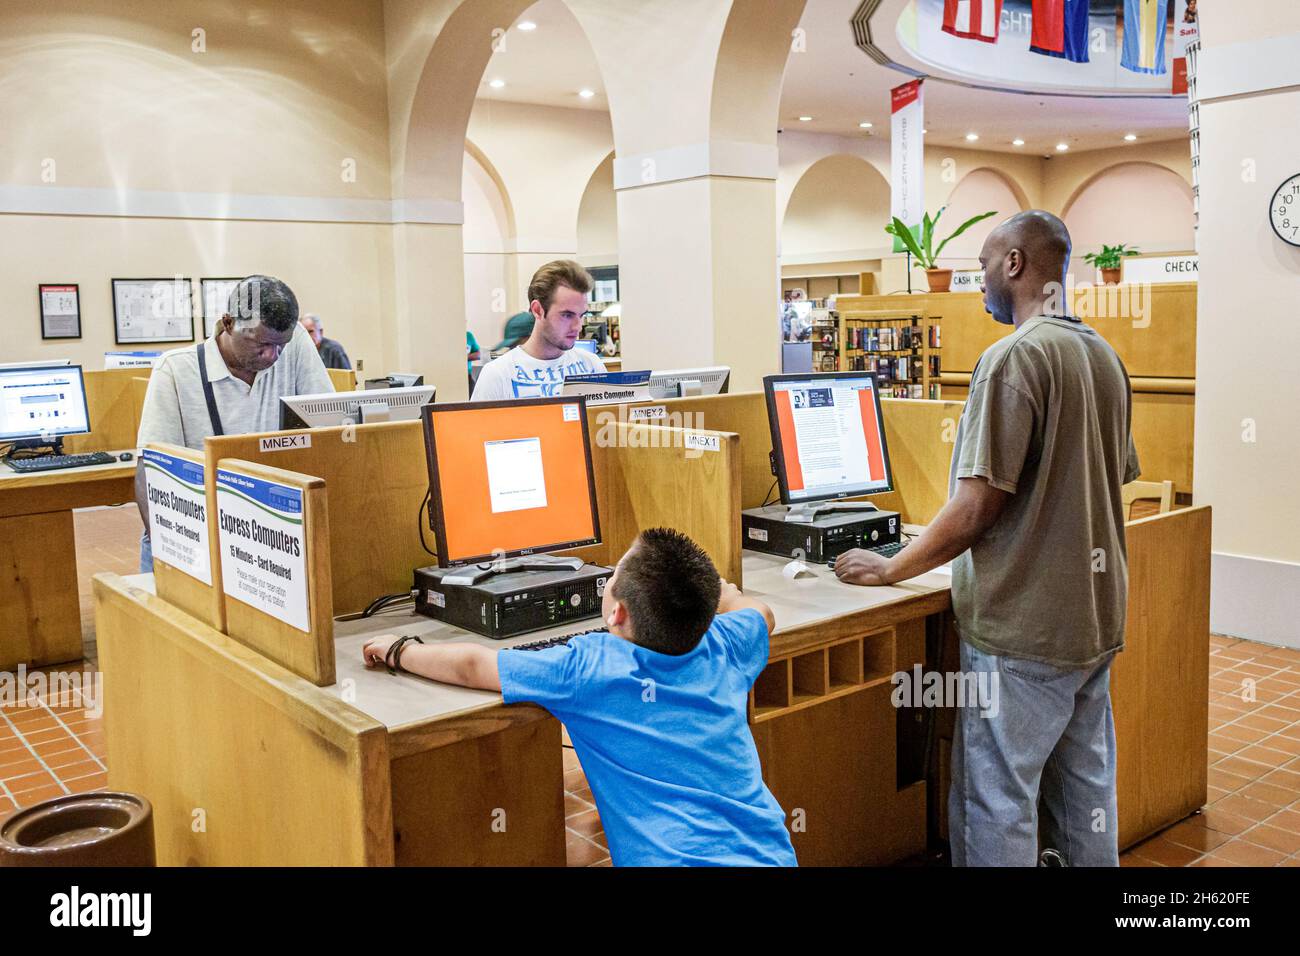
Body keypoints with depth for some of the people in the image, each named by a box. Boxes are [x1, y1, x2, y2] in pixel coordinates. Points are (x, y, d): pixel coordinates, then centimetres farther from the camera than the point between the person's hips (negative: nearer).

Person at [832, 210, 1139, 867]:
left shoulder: (1014, 358, -17)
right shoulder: (1106, 357, 10)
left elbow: (976, 508, -20)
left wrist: (891, 569, -8)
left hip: (1022, 626, -9)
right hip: (1094, 616, 9)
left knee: (997, 804, 2)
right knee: (1085, 787, 19)